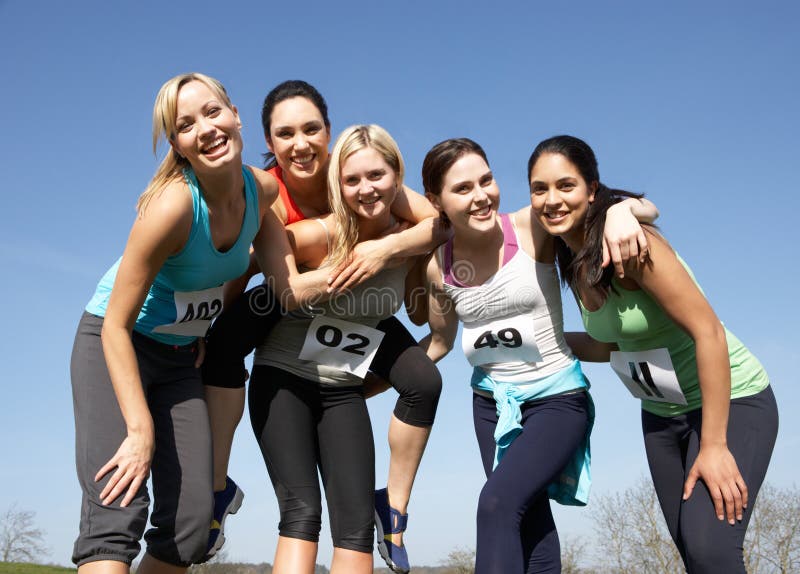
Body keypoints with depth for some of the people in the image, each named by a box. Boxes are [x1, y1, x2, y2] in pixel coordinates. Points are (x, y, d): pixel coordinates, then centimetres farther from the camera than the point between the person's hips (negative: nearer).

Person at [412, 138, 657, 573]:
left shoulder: (532, 228, -17)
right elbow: (439, 341, 12)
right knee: (530, 521, 8)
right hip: (491, 401, 4)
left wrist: (621, 210, -36)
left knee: (497, 503, -21)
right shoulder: (439, 267, -6)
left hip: (557, 398, -4)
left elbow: (645, 208, -13)